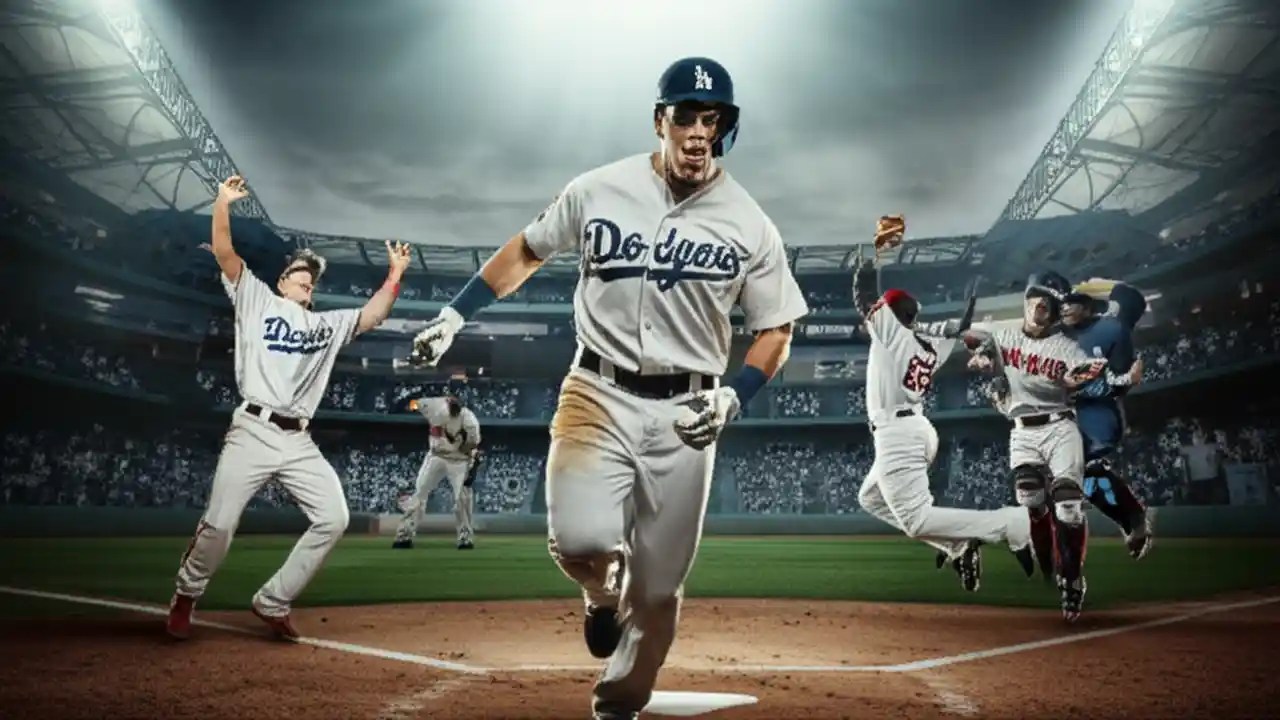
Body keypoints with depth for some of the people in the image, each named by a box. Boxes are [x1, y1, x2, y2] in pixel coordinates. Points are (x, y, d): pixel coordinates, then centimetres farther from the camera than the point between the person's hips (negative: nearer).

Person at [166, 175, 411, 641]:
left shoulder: (328, 324, 22)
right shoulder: (257, 298, 12)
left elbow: (373, 316, 14)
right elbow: (223, 252, 2)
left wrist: (395, 274, 7)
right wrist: (223, 202, -8)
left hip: (300, 442, 4)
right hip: (252, 432, -4)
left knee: (333, 518, -8)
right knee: (219, 524, -9)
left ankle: (272, 603, 6)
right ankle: (185, 599, 19)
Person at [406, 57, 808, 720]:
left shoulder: (749, 226, -2)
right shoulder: (598, 191, -2)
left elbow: (775, 329, 6)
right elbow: (527, 250, 13)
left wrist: (733, 397, -10)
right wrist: (455, 314, 9)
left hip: (684, 413, 1)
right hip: (599, 394, -1)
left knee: (658, 586, 5)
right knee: (579, 538, -24)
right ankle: (604, 592, 15)